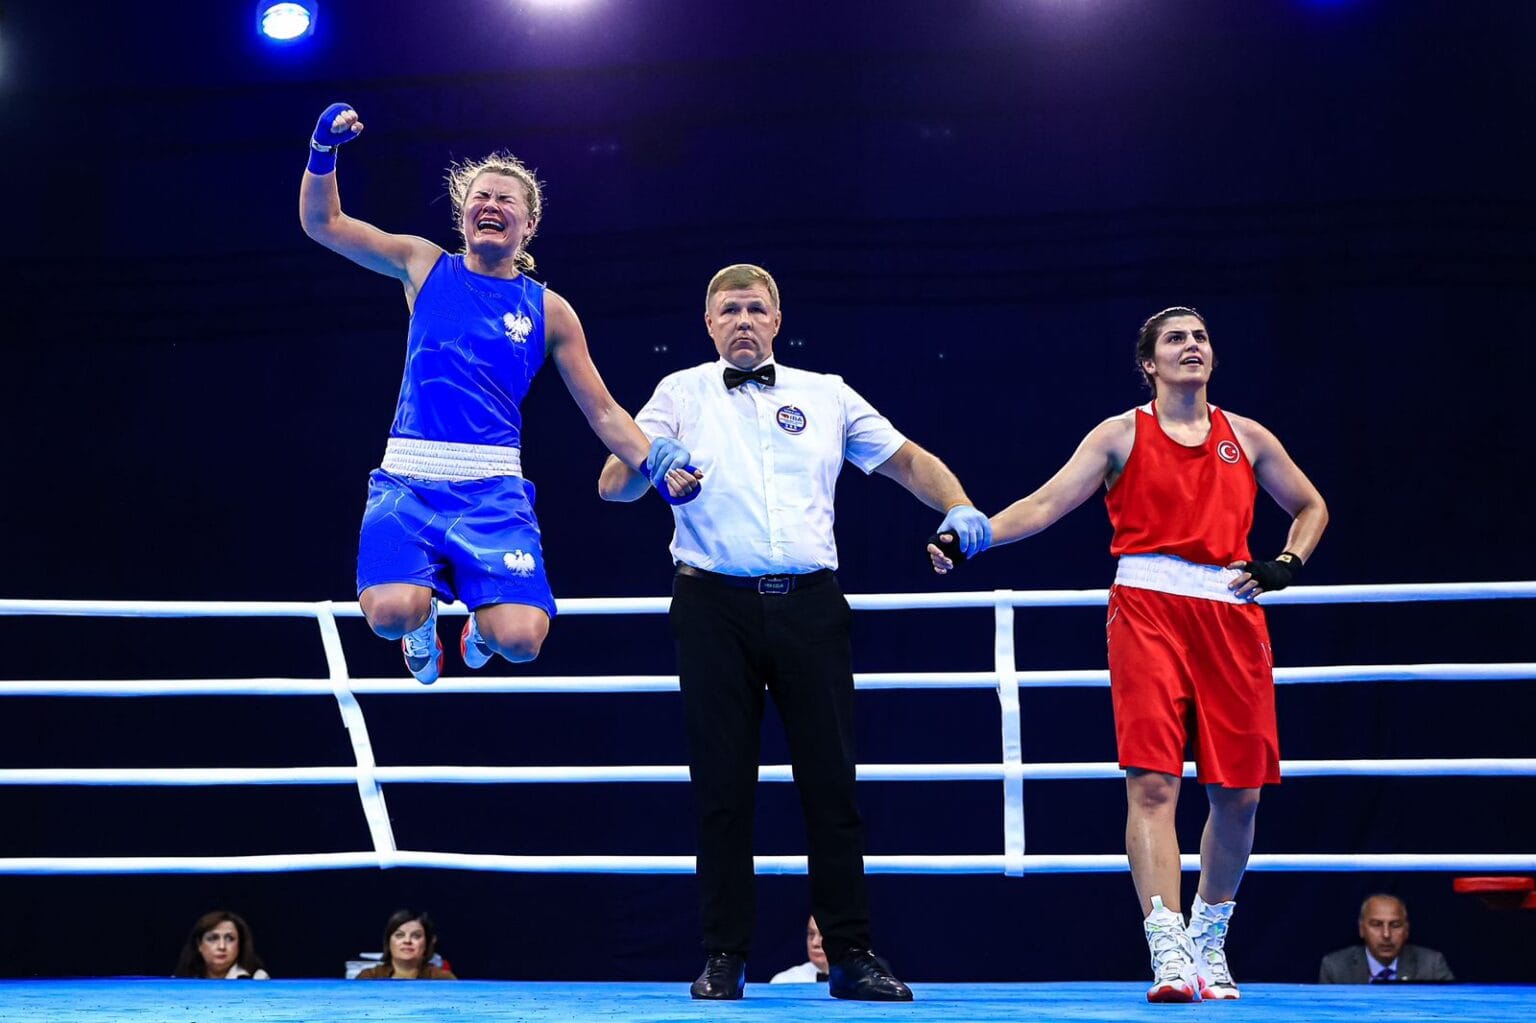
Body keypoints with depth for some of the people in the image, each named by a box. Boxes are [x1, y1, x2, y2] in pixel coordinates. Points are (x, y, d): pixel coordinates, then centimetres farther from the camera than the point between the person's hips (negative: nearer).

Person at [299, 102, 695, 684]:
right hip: (408, 479, 0)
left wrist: (654, 461, -5)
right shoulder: (424, 266, 11)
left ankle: (482, 625, 21)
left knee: (520, 639, -20)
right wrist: (324, 149, -5)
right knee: (390, 612, -27)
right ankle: (423, 621, 14)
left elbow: (602, 411, 11)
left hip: (492, 488, 0)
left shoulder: (548, 310, 9)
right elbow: (322, 223, 11)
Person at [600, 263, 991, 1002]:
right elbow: (612, 485, 3)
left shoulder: (826, 395, 16)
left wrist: (959, 508, -1)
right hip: (715, 605, -1)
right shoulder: (681, 394, 11)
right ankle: (725, 956, 8)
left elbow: (908, 462, 18)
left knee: (832, 781, -1)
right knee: (722, 784, 0)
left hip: (808, 604, 1)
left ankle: (851, 955, 4)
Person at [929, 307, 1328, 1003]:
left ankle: (1209, 939, 24)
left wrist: (1286, 565, 9)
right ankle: (1170, 953, -18)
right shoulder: (1121, 435, 9)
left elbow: (1311, 508, 28)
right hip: (1147, 606, -3)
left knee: (1237, 794, 3)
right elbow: (1044, 505, 1)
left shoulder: (1246, 437, 17)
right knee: (1152, 783, -15)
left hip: (1231, 613, 3)